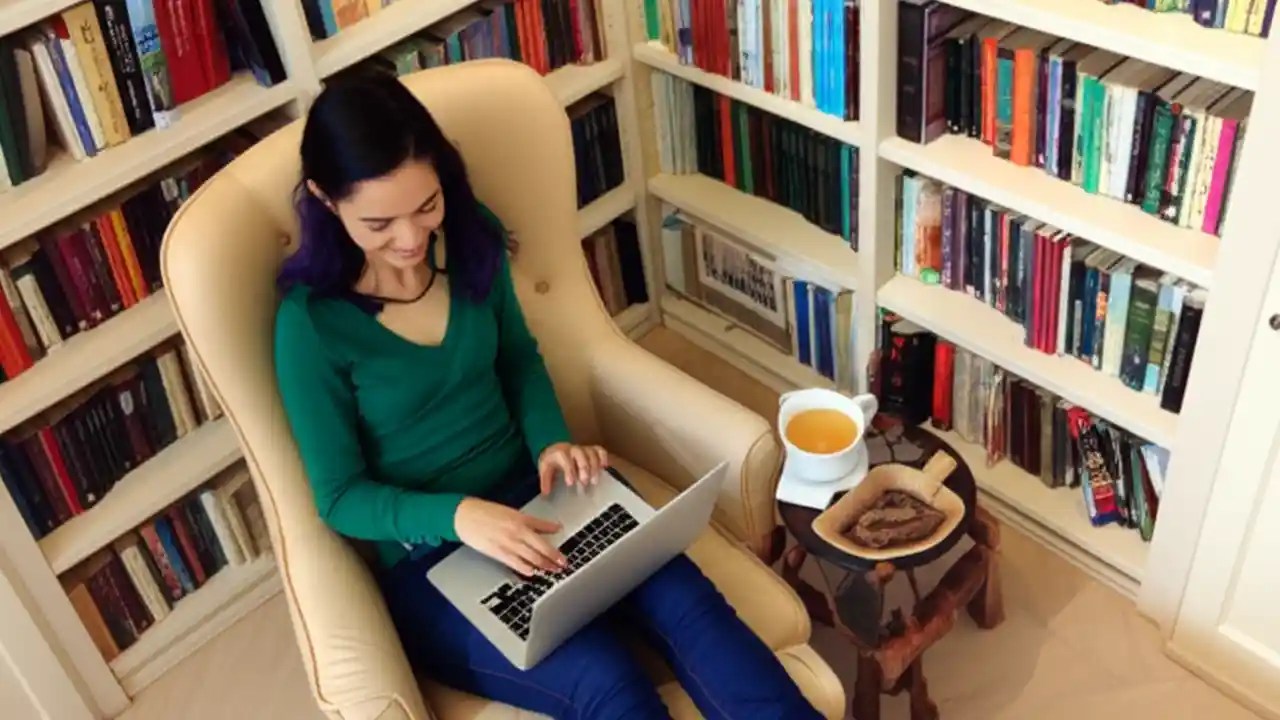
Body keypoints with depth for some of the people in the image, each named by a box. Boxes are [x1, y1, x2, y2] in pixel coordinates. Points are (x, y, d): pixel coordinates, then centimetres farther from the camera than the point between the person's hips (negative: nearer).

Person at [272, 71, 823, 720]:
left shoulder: (471, 238, -4)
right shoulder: (310, 323, -16)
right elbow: (340, 497, -10)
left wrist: (551, 442, -7)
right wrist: (459, 515, -27)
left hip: (529, 490, 4)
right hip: (429, 555, -4)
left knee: (683, 599, -22)